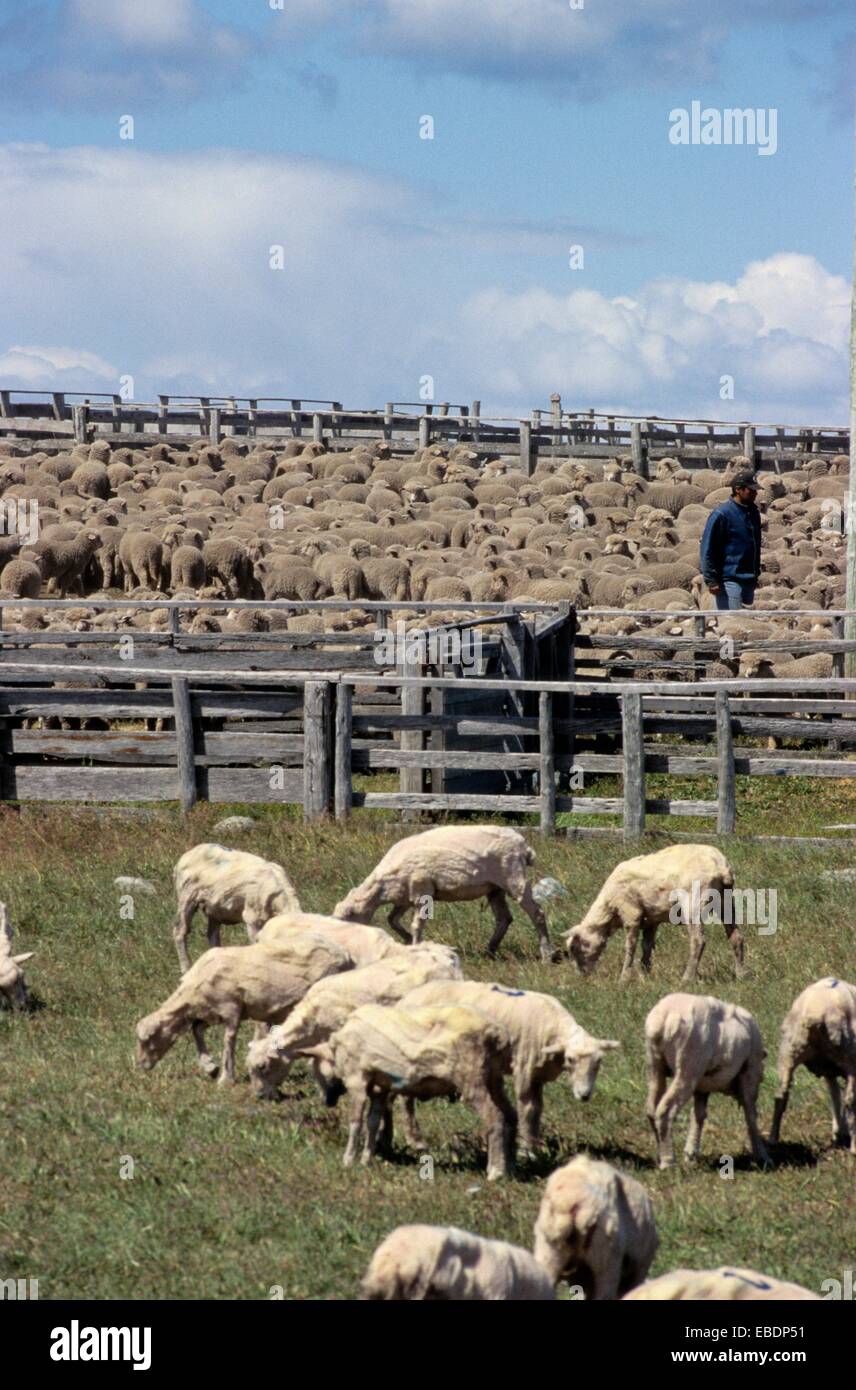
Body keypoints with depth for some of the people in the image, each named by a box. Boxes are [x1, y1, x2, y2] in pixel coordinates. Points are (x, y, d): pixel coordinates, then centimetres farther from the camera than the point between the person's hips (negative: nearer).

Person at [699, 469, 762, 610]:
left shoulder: (753, 513, 13)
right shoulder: (722, 514, -11)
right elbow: (707, 550, -11)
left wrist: (756, 574, 23)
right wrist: (711, 580, -15)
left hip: (749, 581, 8)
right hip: (730, 581, -8)